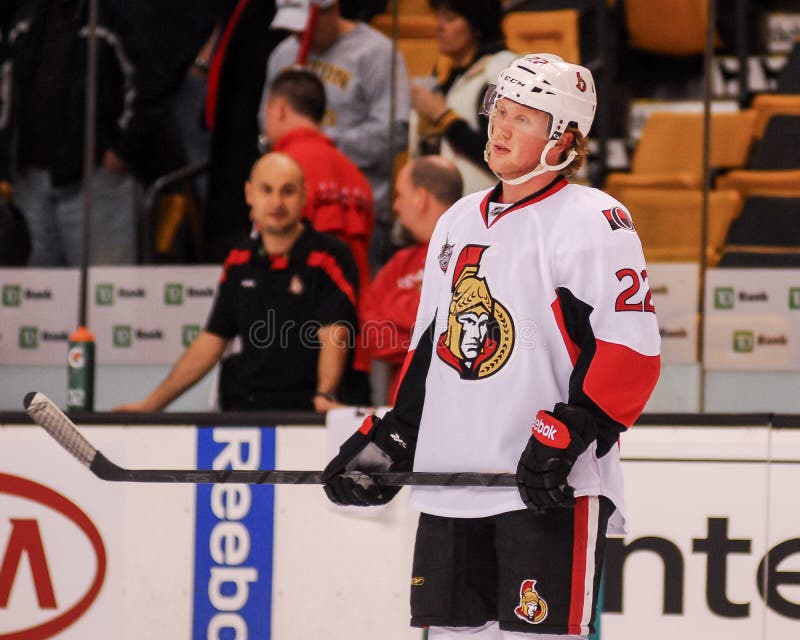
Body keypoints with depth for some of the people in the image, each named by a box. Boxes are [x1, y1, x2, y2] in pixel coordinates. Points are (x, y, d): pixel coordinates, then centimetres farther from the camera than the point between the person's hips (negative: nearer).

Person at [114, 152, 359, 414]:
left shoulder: (330, 257, -2)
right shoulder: (239, 262, 16)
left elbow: (333, 337, -13)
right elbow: (211, 342, 21)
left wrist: (324, 395, -32)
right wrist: (150, 404, 19)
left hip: (304, 411, -5)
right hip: (243, 407, 5)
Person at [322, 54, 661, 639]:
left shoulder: (592, 220, -6)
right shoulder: (459, 222, 19)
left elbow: (633, 350, -13)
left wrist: (568, 434, -22)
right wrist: (389, 440, 17)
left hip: (551, 487, -7)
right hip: (450, 488, 8)